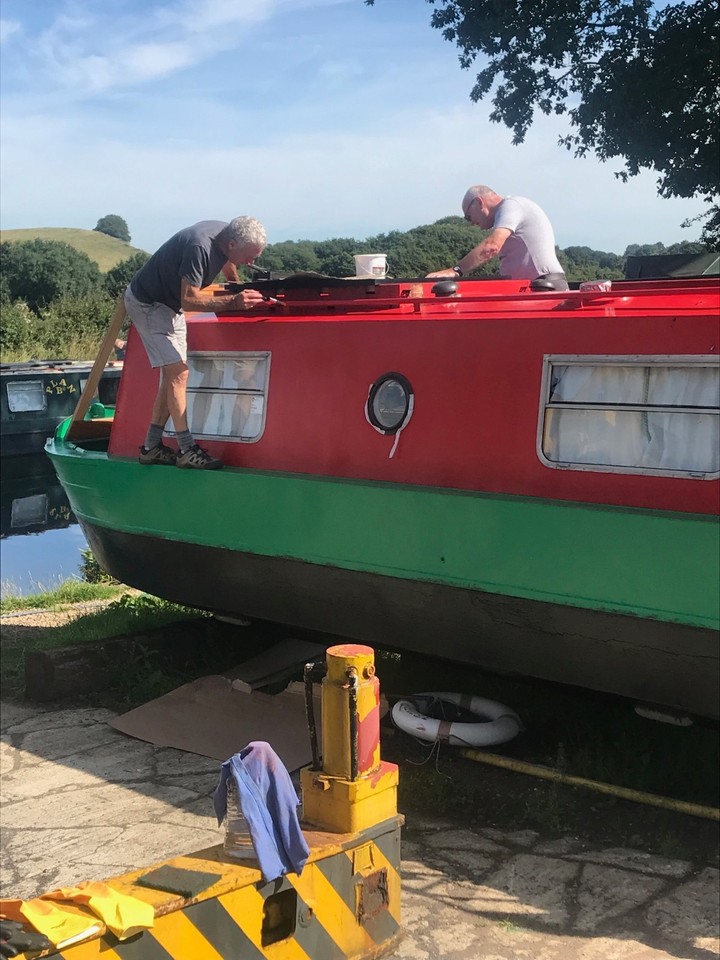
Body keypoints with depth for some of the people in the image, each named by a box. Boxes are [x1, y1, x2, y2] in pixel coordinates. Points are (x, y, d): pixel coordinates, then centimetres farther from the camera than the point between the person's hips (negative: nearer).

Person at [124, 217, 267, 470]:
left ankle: (151, 447, 12)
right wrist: (232, 302, -40)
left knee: (174, 375, 6)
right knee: (177, 373, -16)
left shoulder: (225, 234, -8)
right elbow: (189, 299, -35)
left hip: (170, 304, 9)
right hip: (147, 303, -9)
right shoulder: (199, 247, -35)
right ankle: (187, 450, -14)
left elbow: (226, 262, 17)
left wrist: (239, 289, 19)